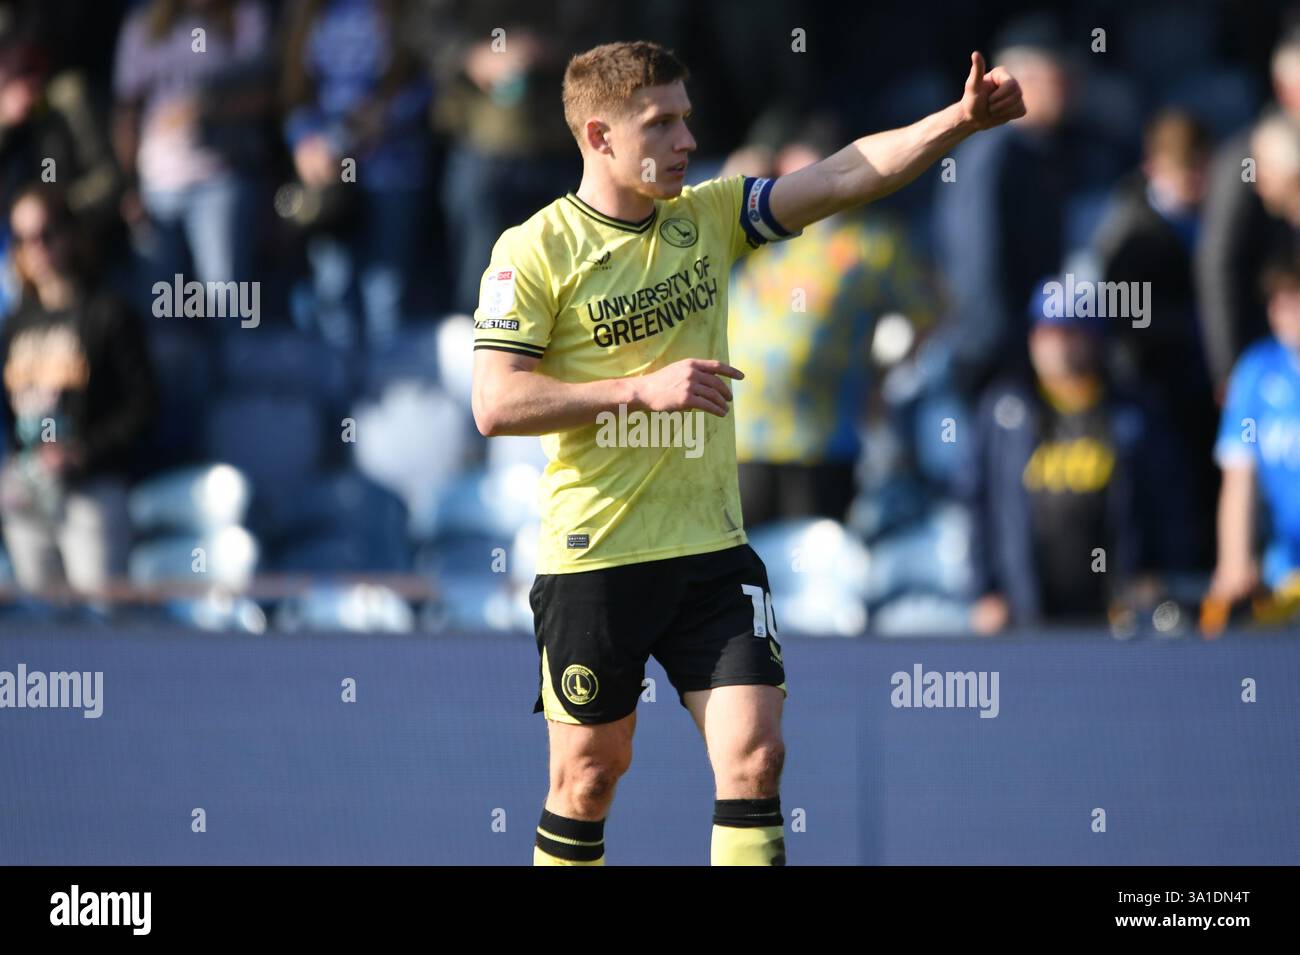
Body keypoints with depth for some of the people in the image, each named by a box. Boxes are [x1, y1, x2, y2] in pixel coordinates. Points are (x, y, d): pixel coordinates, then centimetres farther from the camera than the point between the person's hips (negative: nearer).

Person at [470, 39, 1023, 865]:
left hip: (712, 550, 4)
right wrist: (643, 389, -21)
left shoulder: (709, 216, 5)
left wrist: (960, 120, -19)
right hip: (594, 556, -4)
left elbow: (846, 176, -4)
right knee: (590, 772, 6)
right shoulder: (534, 253, -9)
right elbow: (496, 404, -15)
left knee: (755, 756, -7)